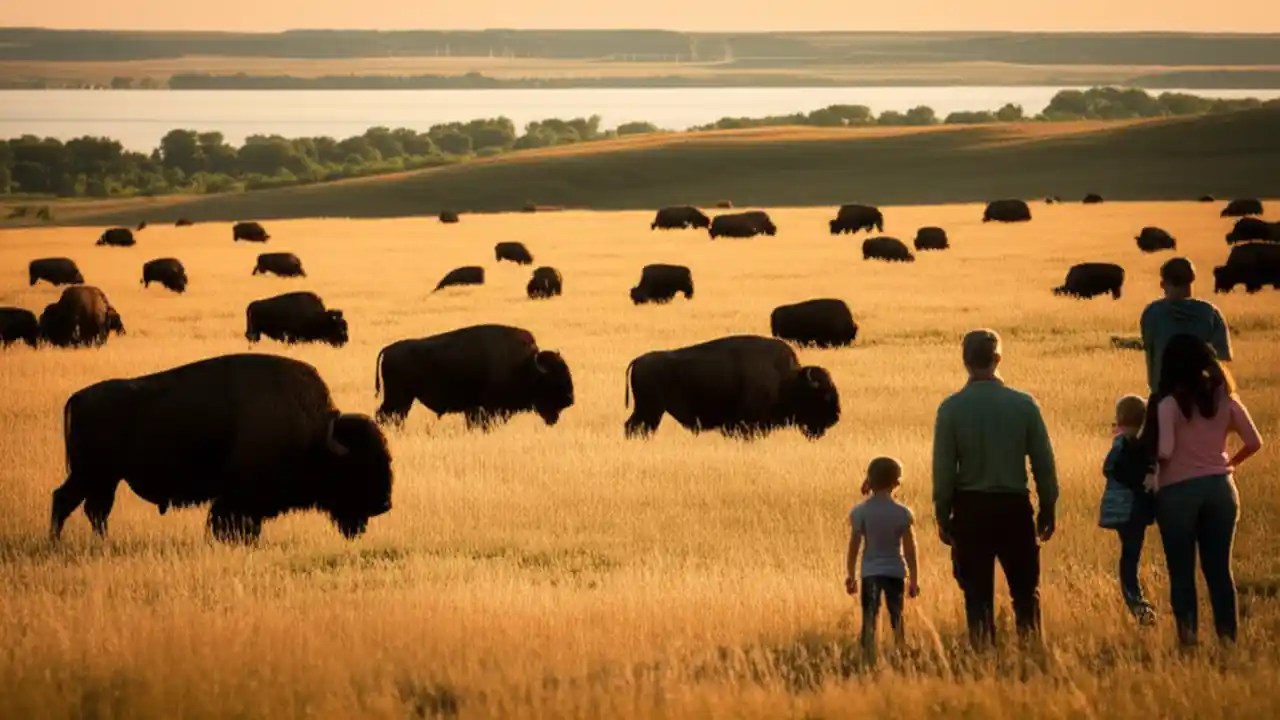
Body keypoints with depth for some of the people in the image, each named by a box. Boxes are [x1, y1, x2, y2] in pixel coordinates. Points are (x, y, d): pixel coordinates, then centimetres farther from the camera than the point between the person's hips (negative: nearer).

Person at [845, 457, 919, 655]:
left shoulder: (860, 512, -5)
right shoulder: (902, 513, -6)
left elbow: (853, 547, -3)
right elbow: (909, 550, -3)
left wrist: (851, 575, 9)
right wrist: (913, 579, 7)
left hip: (870, 572, -1)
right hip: (895, 572, 1)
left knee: (870, 617, -3)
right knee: (896, 616, 15)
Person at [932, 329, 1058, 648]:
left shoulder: (951, 408, -6)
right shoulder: (1023, 404, -4)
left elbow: (943, 467, -5)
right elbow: (1044, 462, -1)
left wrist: (943, 515, 5)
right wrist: (1047, 509, 9)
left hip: (970, 506, 0)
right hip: (1014, 505, 0)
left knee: (978, 594, 7)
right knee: (1025, 591, 10)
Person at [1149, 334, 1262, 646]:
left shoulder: (1169, 403, -12)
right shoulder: (1224, 398, 1)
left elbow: (1165, 452, -21)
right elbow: (1254, 442, 2)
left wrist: (1153, 470, 0)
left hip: (1178, 491, -4)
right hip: (1219, 487, 4)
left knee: (1181, 570, 6)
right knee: (1219, 567, 11)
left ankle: (1188, 637, 2)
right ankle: (1228, 636, 11)